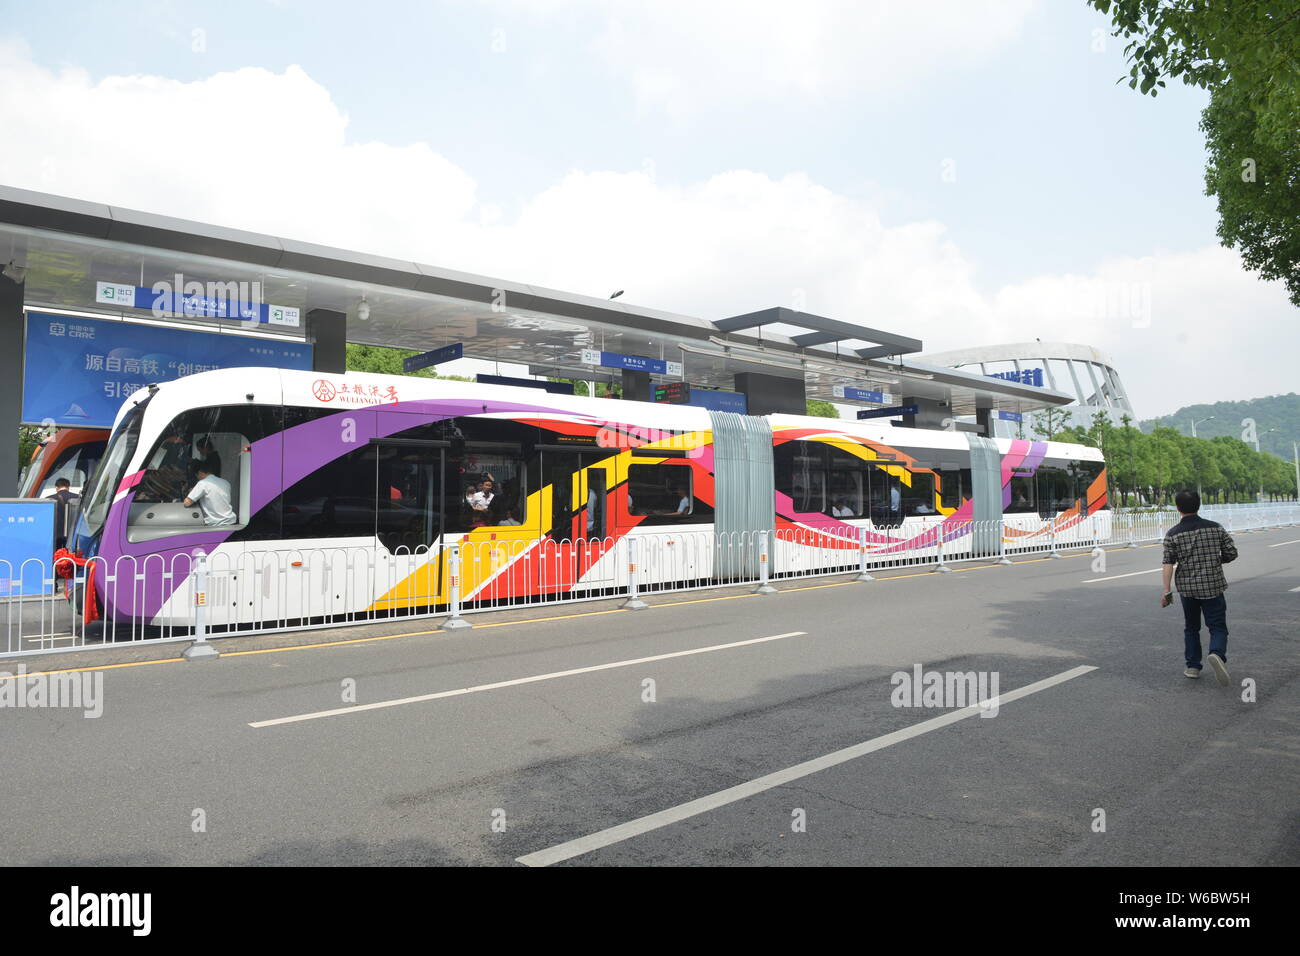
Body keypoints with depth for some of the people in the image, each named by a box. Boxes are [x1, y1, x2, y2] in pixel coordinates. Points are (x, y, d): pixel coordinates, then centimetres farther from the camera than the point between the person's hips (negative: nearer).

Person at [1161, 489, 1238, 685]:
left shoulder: (1172, 534, -5)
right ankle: (1217, 654, -24)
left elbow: (1168, 563, -10)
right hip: (1213, 586, 0)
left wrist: (1165, 591, -10)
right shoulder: (1215, 528, -1)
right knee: (1218, 626, 3)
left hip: (1187, 588, 0)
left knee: (1191, 628, 16)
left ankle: (1192, 666, 17)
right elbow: (1231, 554, 2)